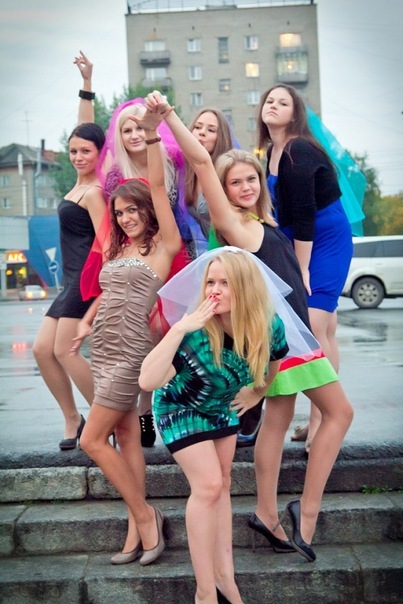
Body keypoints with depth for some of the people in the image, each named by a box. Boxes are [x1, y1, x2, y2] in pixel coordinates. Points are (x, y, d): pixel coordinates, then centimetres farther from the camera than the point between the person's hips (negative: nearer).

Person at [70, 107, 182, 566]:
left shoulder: (163, 246, -5)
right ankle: (138, 527, 14)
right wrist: (86, 321, 11)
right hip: (103, 352, 8)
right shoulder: (118, 251, 16)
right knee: (125, 437, 8)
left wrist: (151, 135, -17)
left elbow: (157, 187, -12)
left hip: (128, 354, -8)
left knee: (92, 440, -6)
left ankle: (144, 516, 8)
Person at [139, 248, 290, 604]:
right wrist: (178, 329, -51)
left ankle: (224, 575, 23)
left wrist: (255, 392, 12)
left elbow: (274, 362, 2)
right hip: (180, 408, -5)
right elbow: (147, 382, -46)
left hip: (221, 407, 5)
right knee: (208, 485, -14)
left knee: (222, 484, 11)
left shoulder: (270, 326, -23)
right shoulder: (197, 332, -37)